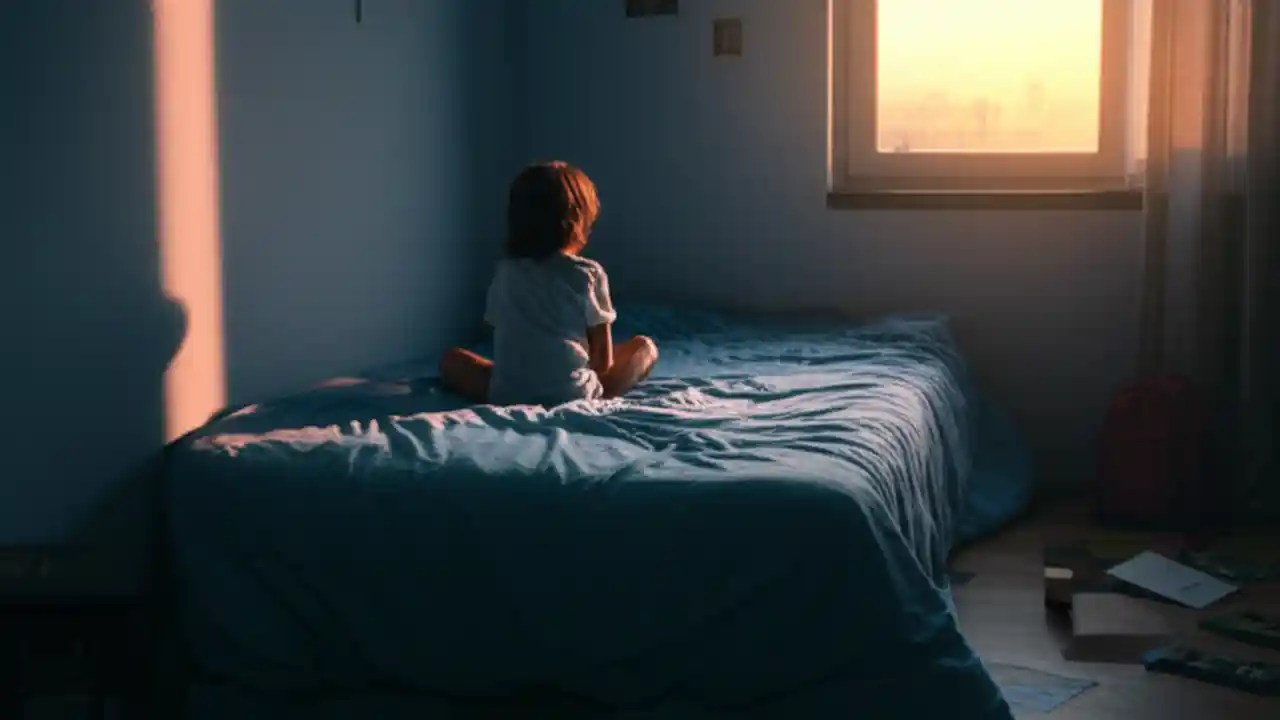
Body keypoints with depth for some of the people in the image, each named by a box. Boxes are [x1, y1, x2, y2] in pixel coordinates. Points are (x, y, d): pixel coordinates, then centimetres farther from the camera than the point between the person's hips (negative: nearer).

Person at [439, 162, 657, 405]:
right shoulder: (588, 274, -2)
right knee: (645, 347, 20)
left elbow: (504, 342, 11)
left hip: (507, 396, 2)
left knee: (451, 359, 29)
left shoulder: (504, 271, 8)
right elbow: (603, 361, 0)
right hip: (574, 395, -2)